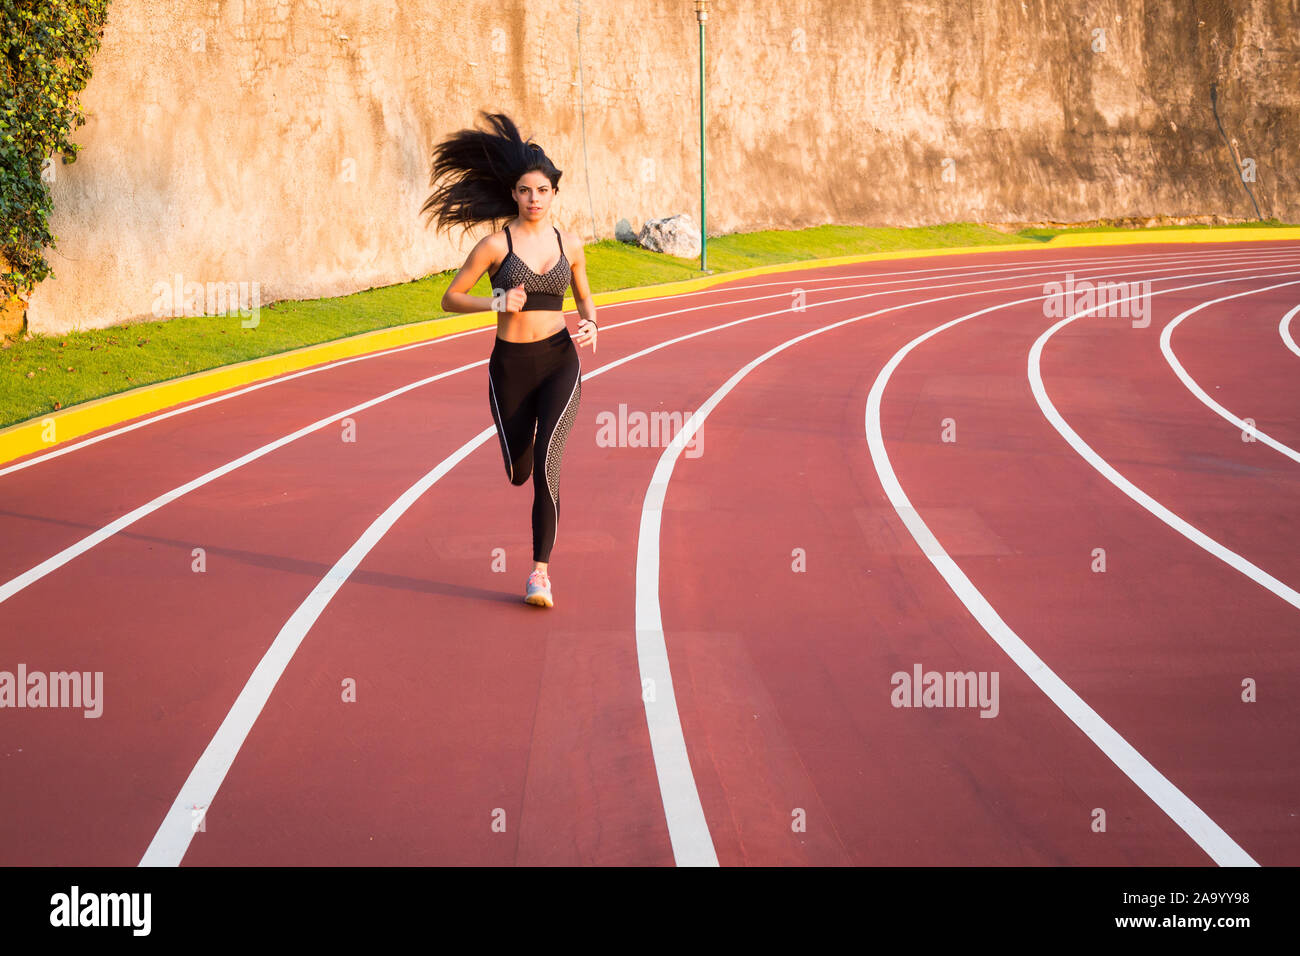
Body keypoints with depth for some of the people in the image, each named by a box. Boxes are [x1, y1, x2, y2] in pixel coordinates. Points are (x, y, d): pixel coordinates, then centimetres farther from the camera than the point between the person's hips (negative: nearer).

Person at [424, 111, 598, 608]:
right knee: (519, 473, 12)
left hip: (560, 361, 0)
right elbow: (451, 298, 0)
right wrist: (497, 302, -16)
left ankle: (540, 571, -15)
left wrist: (590, 324, -1)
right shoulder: (495, 244, -4)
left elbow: (584, 296, 20)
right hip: (511, 365, 0)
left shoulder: (569, 244, 5)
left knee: (547, 462, -20)